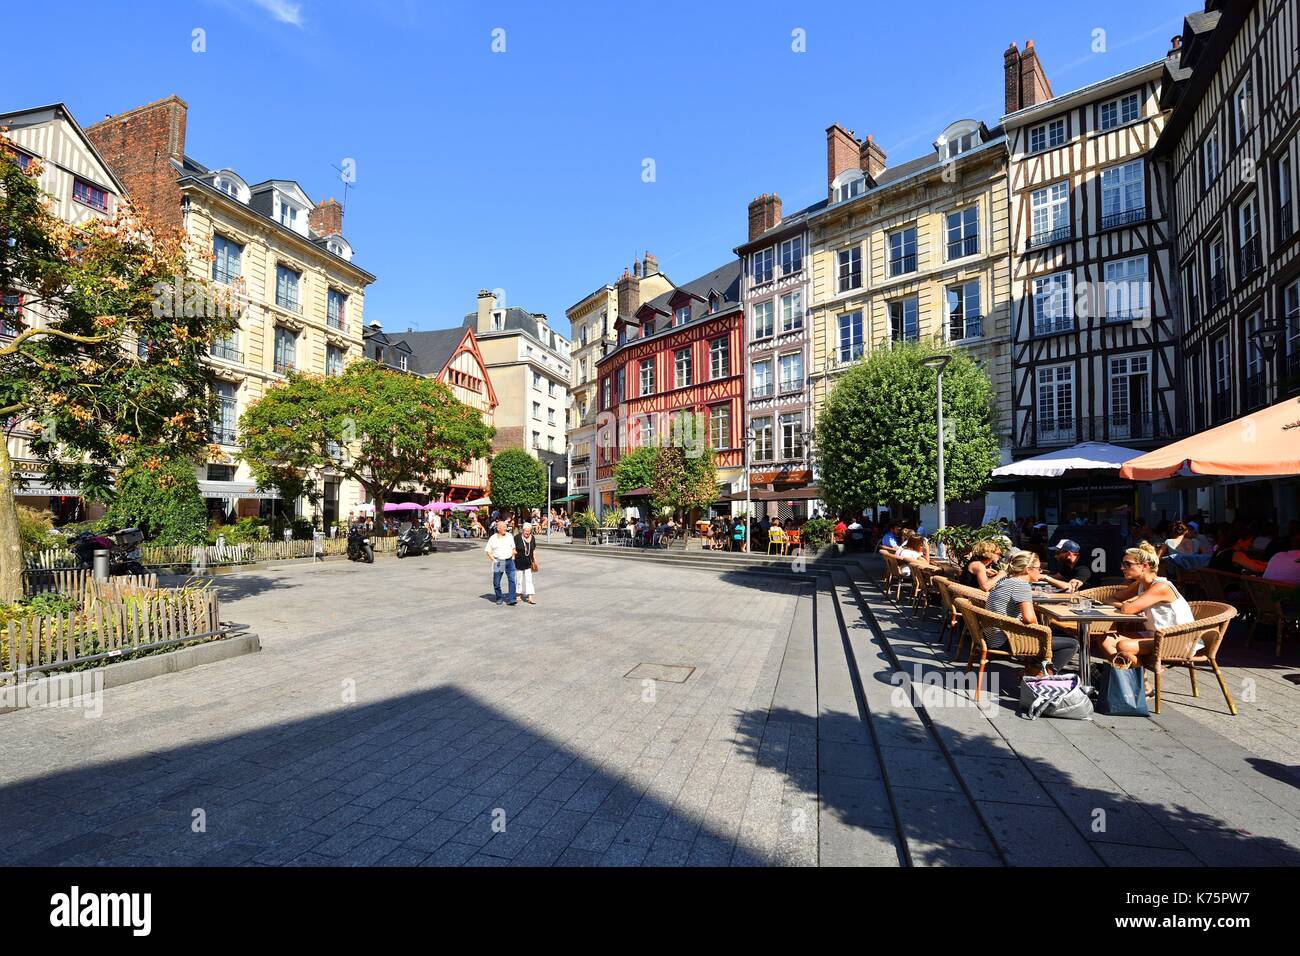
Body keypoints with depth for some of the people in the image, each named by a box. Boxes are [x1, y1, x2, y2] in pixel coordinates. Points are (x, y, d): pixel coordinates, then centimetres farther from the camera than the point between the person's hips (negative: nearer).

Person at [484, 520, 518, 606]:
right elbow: (487, 550, 3)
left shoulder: (509, 536, 6)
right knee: (496, 582, 5)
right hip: (498, 562, -1)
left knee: (512, 579, -10)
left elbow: (513, 548, 17)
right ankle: (499, 599, 23)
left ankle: (512, 599, -10)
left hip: (509, 561, 1)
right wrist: (493, 560, -6)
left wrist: (513, 557, 7)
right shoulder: (493, 538, -2)